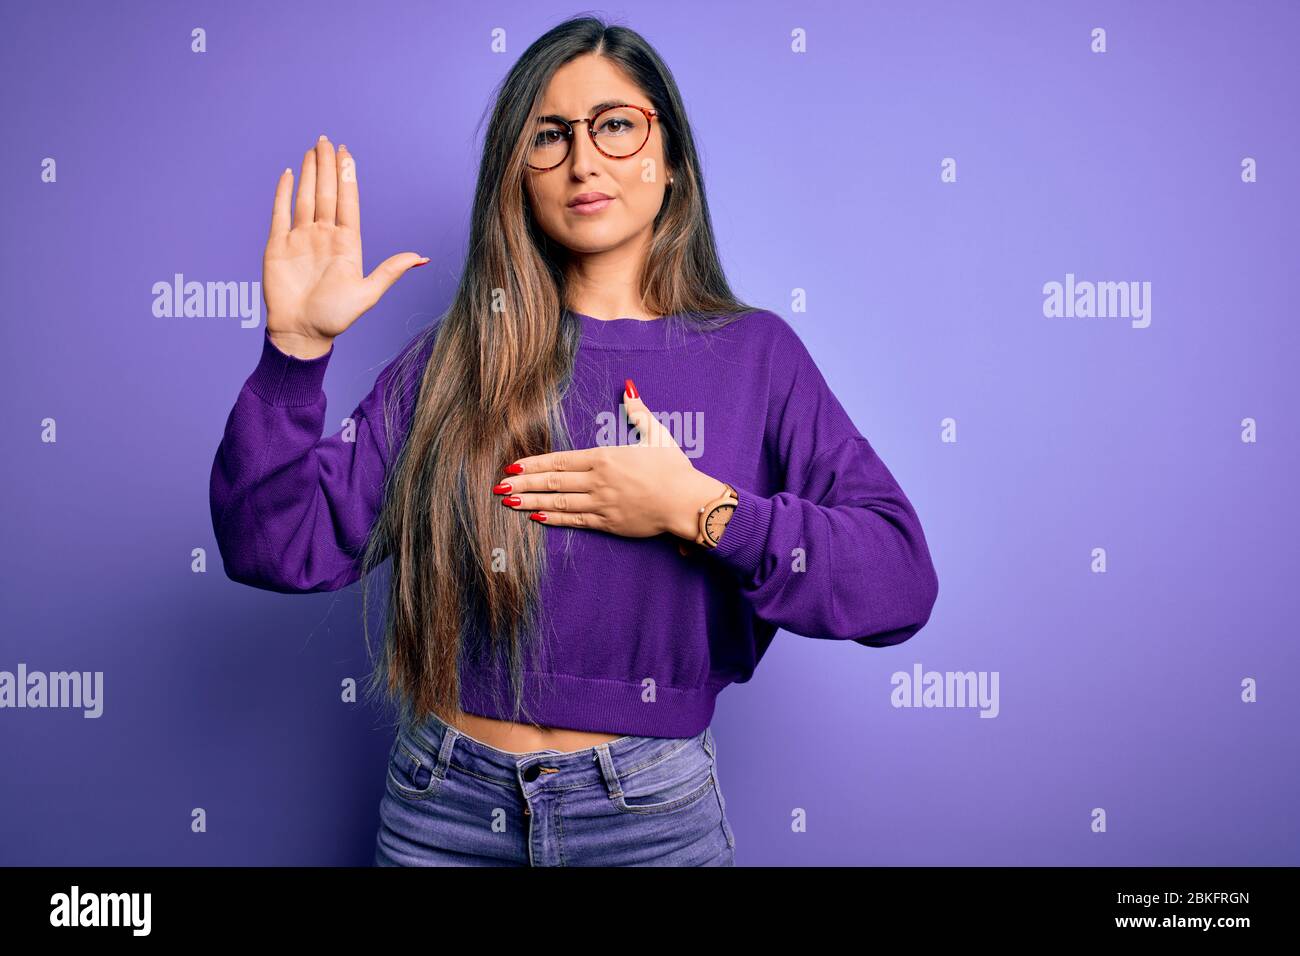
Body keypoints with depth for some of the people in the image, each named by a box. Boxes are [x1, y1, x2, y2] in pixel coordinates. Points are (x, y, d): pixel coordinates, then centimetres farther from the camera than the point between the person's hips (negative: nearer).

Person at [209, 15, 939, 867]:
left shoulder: (754, 353, -1)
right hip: (445, 806, 1)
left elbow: (903, 578, -9)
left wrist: (702, 510, -18)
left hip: (651, 811, 0)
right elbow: (281, 548, -6)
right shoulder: (458, 358, -1)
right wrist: (296, 345, -17)